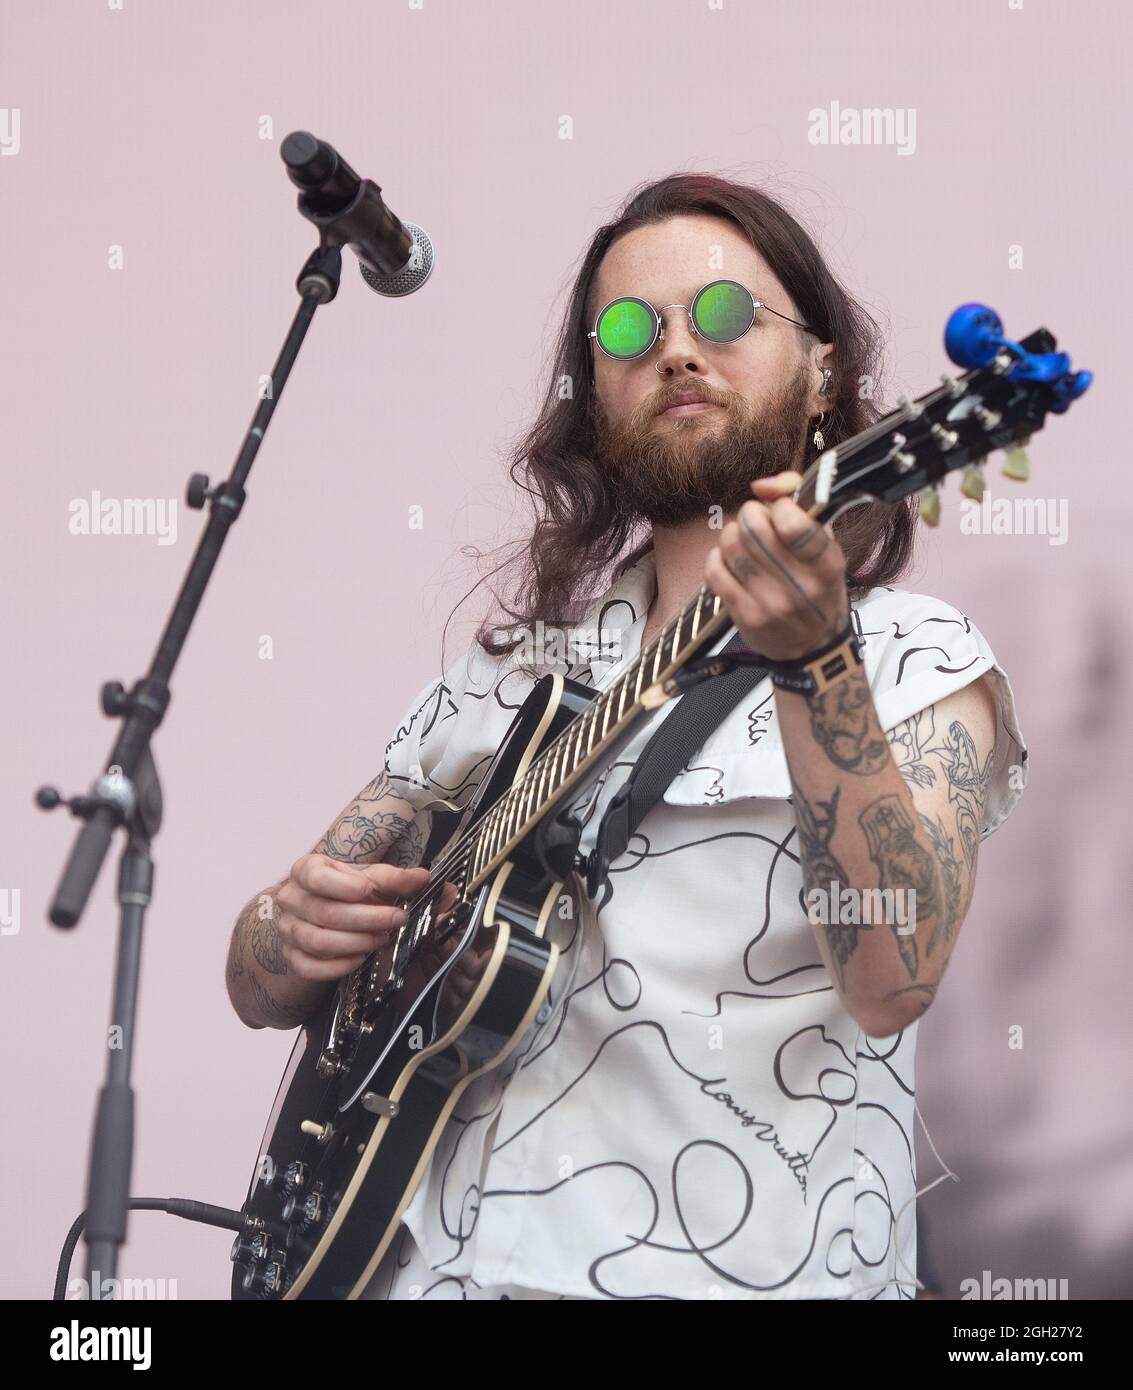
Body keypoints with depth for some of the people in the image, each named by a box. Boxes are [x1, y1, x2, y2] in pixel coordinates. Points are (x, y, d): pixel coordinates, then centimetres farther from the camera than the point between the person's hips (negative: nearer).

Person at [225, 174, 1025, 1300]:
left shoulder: (922, 663, 4)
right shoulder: (508, 666, 16)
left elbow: (895, 980, -14)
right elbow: (259, 985, 19)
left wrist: (812, 658, -24)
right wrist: (294, 935, -2)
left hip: (737, 1265, -4)